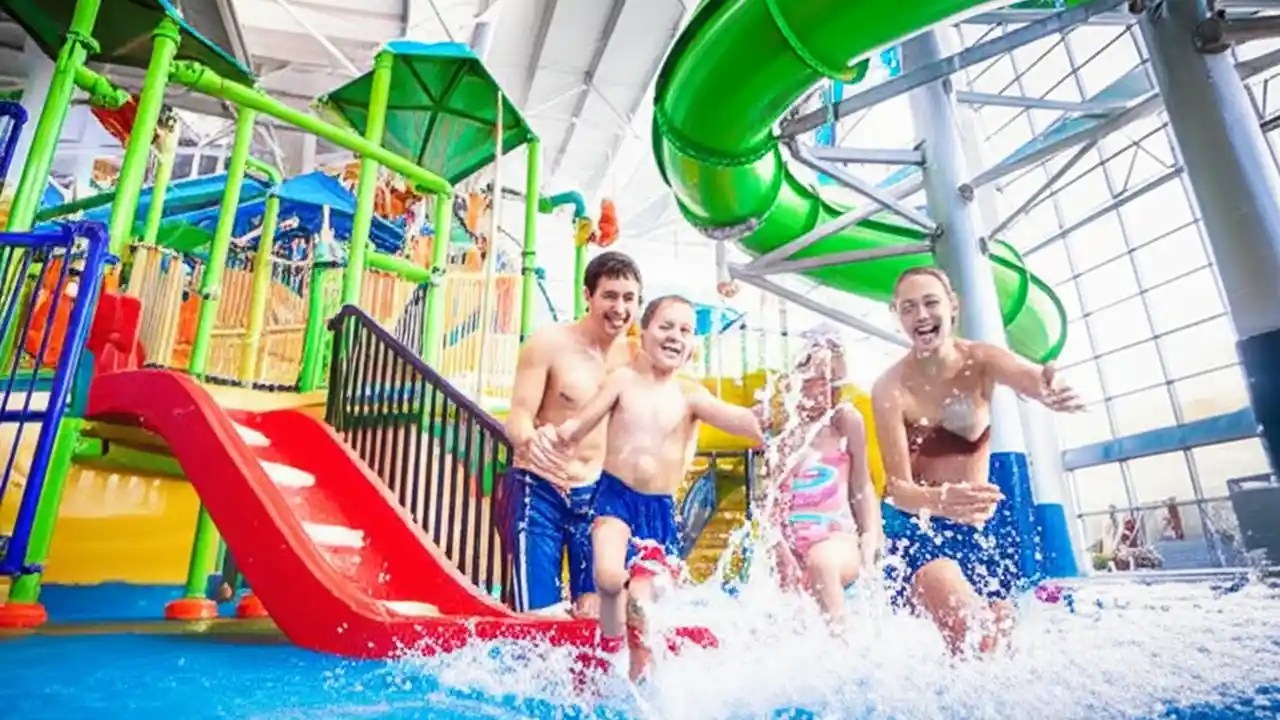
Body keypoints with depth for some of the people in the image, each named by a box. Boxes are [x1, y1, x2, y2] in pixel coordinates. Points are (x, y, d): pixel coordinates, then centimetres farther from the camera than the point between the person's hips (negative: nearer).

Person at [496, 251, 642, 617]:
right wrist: (532, 440, -37)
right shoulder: (549, 343, -11)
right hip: (538, 491, -3)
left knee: (595, 610, 9)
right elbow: (518, 417, -15)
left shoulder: (634, 357, 0)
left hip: (597, 496, 4)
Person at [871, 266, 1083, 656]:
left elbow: (1030, 375, -32)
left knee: (998, 640, 12)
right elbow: (897, 486, -23)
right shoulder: (890, 388, -18)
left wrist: (1049, 391, -56)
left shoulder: (980, 360, -10)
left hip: (984, 523, 4)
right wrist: (939, 500, -45)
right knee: (970, 633, -25)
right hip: (919, 524, -4)